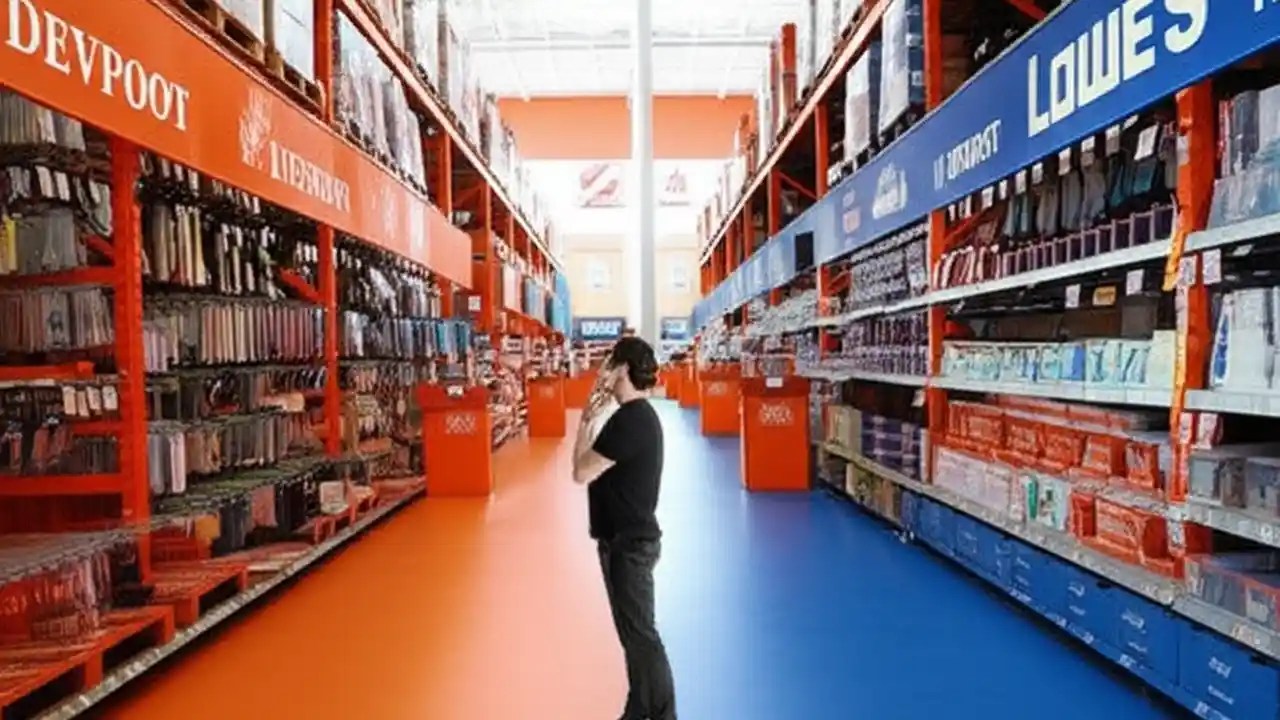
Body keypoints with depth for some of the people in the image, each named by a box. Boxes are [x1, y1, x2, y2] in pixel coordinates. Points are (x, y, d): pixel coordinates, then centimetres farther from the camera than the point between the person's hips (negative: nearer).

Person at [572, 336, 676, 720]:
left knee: (640, 632, 0)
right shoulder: (638, 414, 11)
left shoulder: (629, 419, -22)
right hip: (628, 538, 11)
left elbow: (582, 472, -20)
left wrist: (586, 420, -13)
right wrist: (593, 419, 5)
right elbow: (600, 466, 13)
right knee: (633, 630, 19)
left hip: (629, 543, -11)